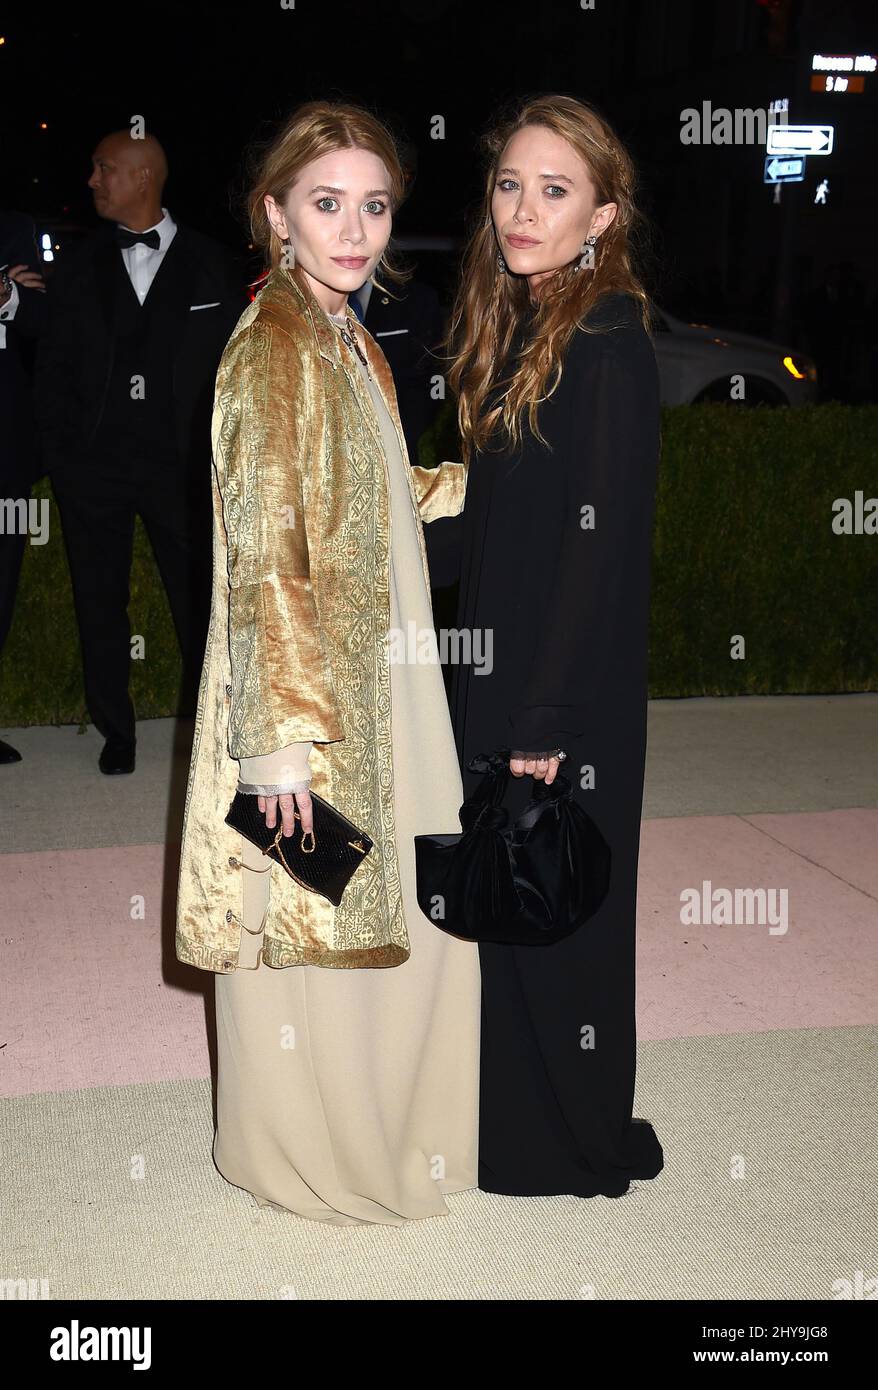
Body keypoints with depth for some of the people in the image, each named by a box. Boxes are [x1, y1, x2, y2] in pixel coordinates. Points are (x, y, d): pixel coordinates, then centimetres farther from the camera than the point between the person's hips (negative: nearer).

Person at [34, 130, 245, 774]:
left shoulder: (211, 264, 3)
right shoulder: (80, 266, 8)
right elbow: (54, 365, 8)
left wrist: (217, 445, -5)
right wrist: (60, 451, -1)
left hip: (178, 462, -2)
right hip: (93, 464, 2)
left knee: (199, 599, 2)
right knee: (101, 604, 8)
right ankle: (117, 731, 22)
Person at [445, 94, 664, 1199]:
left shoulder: (606, 346, -17)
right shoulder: (511, 330, 9)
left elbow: (606, 545, -20)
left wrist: (548, 716, -19)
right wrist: (490, 685, 10)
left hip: (569, 696, -8)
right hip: (501, 675, 8)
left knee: (559, 916, 5)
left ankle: (585, 1146, 25)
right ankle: (518, 1118, 35)